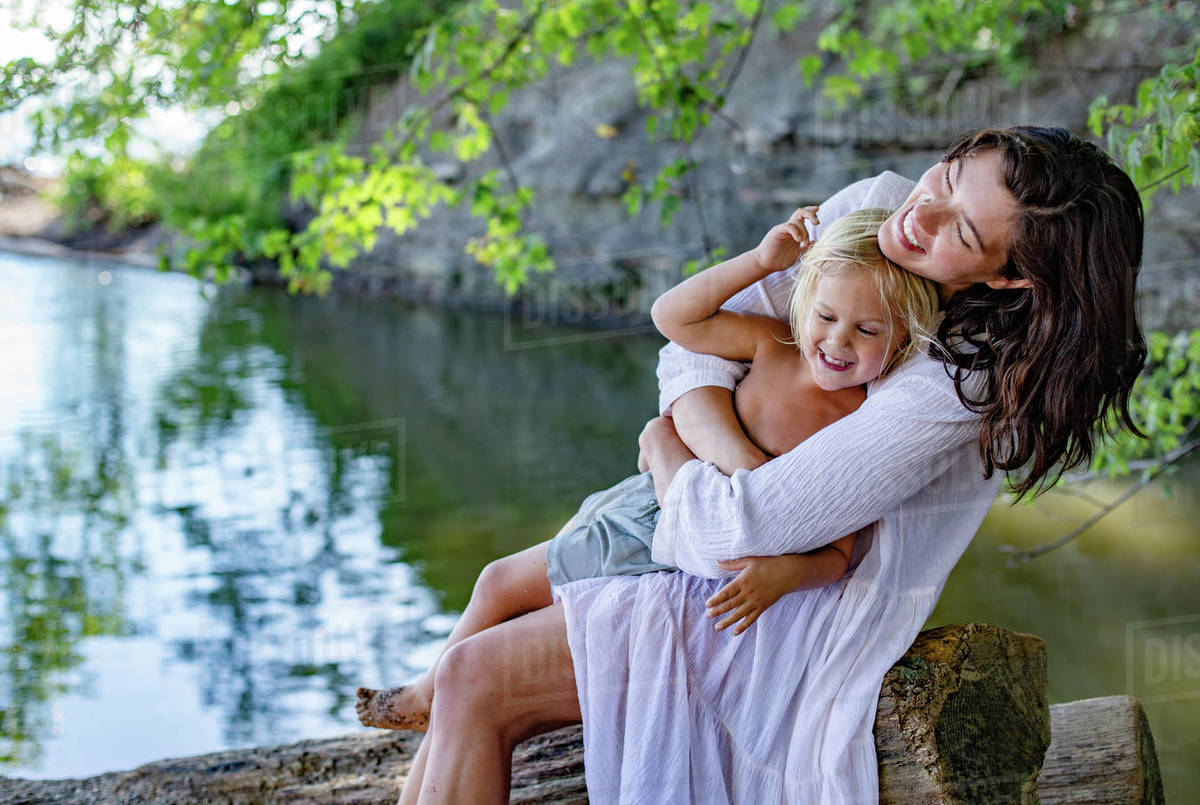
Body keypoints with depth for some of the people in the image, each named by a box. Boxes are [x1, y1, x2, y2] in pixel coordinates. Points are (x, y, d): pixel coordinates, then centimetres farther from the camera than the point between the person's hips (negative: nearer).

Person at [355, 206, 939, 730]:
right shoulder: (775, 345, -11)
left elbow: (837, 553, -24)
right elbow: (671, 317, -8)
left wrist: (782, 573, -45)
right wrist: (758, 262, -16)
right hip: (656, 494, 6)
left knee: (499, 585, 4)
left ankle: (428, 696, 32)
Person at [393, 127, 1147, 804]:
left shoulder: (963, 385, -28)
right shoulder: (875, 205, -6)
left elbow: (751, 523, -29)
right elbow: (695, 342, -5)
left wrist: (666, 449, -9)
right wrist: (740, 463, -23)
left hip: (793, 615, -8)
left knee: (475, 682, -14)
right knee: (472, 669, 3)